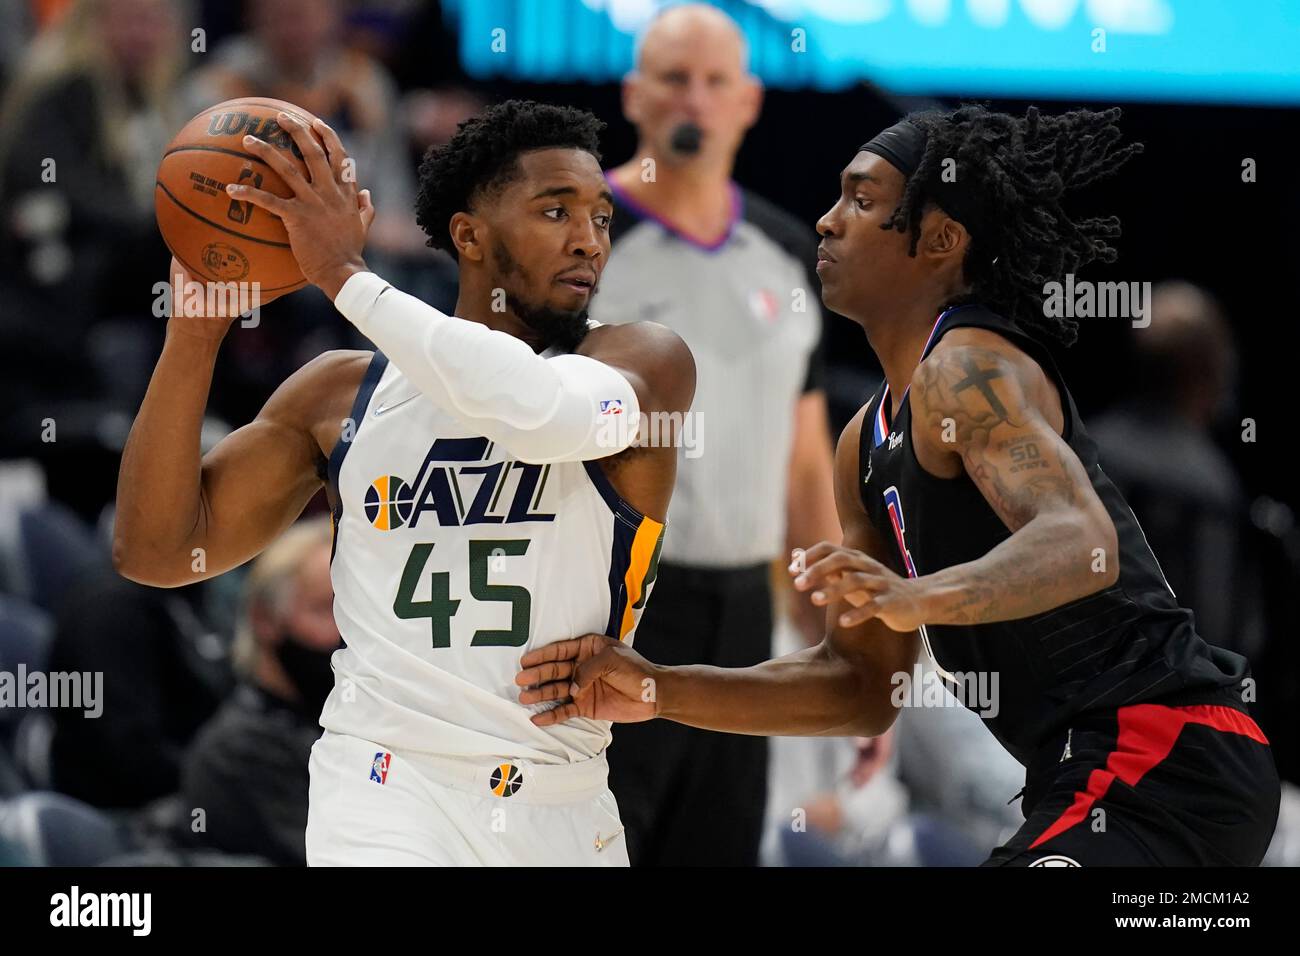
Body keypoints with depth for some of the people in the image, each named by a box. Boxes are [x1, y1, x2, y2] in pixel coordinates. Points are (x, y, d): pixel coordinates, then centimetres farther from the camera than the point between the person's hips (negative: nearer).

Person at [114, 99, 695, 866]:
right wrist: (197, 329, -6)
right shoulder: (345, 393, 6)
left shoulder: (646, 363, -1)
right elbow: (156, 551, 4)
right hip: (392, 799, 0)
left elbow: (550, 414, -25)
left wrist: (345, 276, -20)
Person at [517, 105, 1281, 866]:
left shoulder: (970, 369, -12)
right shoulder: (869, 445, 17)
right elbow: (864, 686, 19)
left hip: (1162, 770, -11)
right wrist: (662, 691, 9)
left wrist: (917, 597, -47)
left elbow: (1083, 544, -30)